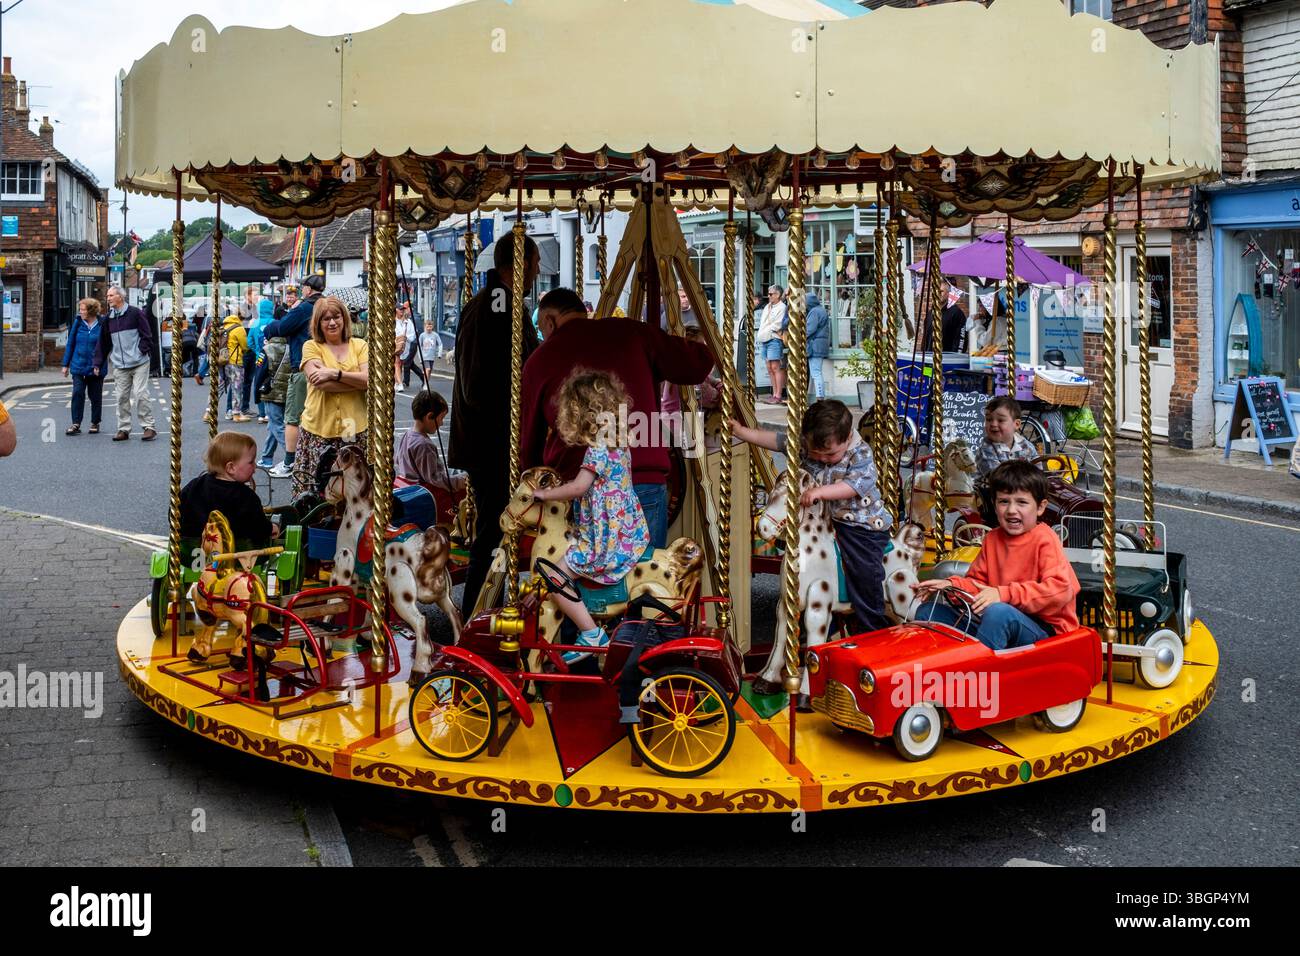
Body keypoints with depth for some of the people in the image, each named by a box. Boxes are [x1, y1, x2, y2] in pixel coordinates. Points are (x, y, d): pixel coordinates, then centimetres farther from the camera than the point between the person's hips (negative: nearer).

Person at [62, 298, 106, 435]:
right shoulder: (77, 323, 2)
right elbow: (70, 344, 7)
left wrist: (98, 364, -12)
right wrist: (66, 364, 7)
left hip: (95, 368, -2)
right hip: (78, 366, 2)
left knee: (95, 396, 8)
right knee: (77, 393, -7)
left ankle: (95, 423, 21)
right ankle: (76, 424, -4)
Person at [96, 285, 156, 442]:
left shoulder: (134, 313, -3)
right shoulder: (108, 319, 12)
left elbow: (147, 335, -2)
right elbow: (103, 343, 17)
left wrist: (142, 351, -9)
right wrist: (98, 363, 14)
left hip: (139, 363, -5)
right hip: (120, 366, 5)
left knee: (140, 394, -9)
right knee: (122, 397, 4)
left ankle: (149, 427, -3)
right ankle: (123, 429, 11)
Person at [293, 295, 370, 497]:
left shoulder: (359, 346, 10)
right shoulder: (311, 347, 5)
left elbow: (369, 379, -4)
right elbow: (320, 382, -11)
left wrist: (335, 373, -14)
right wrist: (359, 382, -8)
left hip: (354, 429, 1)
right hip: (319, 429, -1)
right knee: (317, 490, -2)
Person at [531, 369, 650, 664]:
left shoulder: (597, 450, -18)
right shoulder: (620, 446, 11)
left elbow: (578, 487, -27)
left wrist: (544, 493, -12)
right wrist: (564, 484, 19)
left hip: (606, 540, -10)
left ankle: (592, 634, -8)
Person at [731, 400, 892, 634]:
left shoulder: (861, 454, -17)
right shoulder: (803, 443, -2)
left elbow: (854, 486, -28)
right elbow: (776, 440, 3)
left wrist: (820, 491, -38)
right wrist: (741, 431, -3)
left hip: (864, 527, -6)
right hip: (825, 519, 6)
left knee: (864, 576, -8)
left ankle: (872, 634, 6)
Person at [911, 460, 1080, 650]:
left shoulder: (1044, 539, -8)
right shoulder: (992, 538, 13)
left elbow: (1061, 589, -22)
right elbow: (977, 582, 17)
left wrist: (1003, 594, -28)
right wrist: (950, 584, -5)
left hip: (1047, 630, -7)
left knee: (998, 613, -39)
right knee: (927, 612, 0)